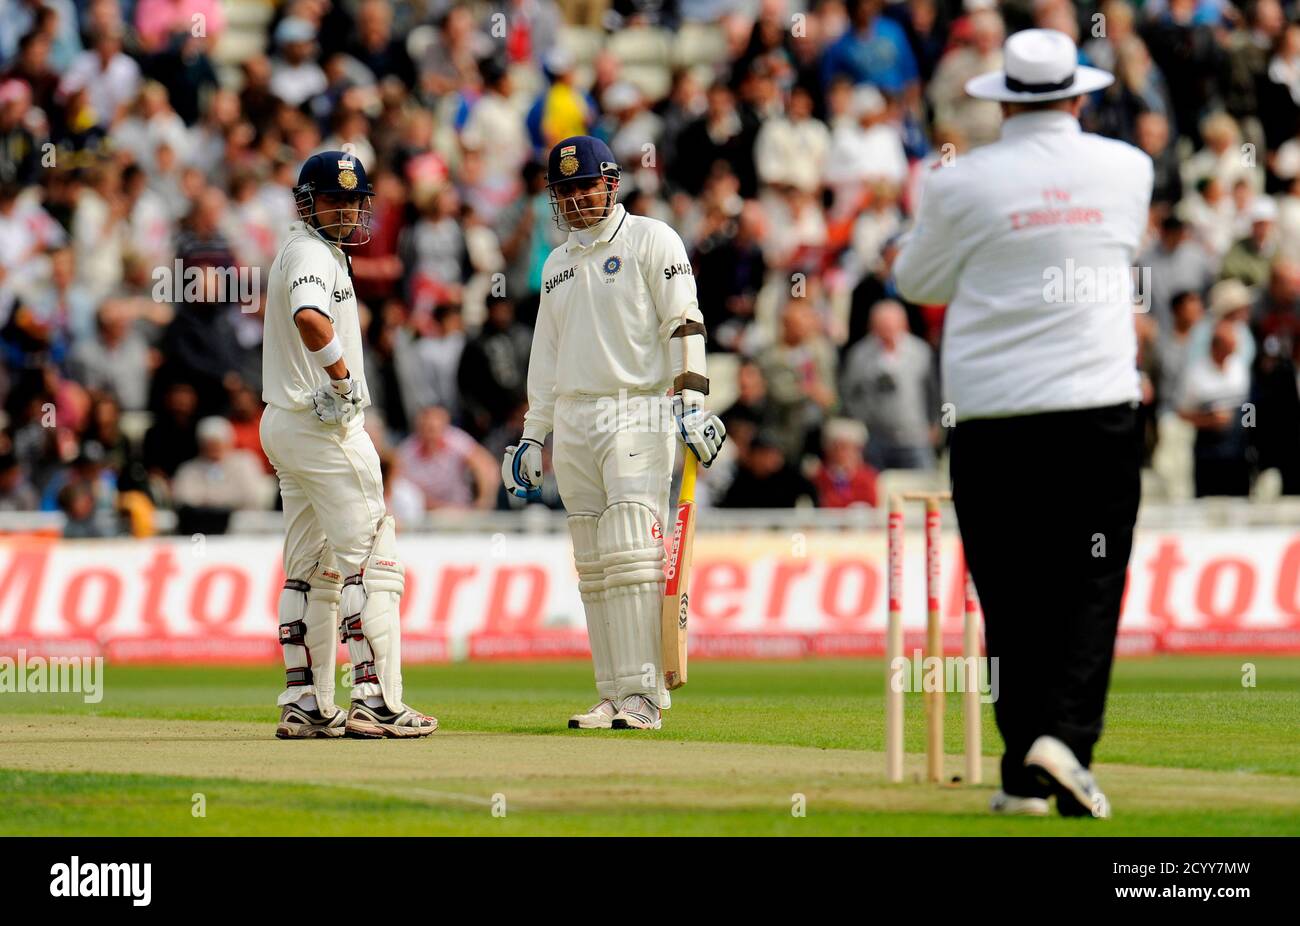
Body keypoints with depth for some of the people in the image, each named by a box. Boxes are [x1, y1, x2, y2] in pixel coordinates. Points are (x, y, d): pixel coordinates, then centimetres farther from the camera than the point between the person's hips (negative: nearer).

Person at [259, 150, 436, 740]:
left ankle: (304, 706, 12)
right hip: (325, 426, -11)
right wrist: (343, 375, -21)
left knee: (311, 570, 12)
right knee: (371, 560, -10)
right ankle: (376, 703, -14)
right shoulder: (311, 253, -14)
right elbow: (310, 318, -34)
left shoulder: (319, 251, 19)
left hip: (285, 423, 11)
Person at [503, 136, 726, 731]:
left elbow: (683, 323, -7)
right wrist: (533, 435, 19)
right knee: (593, 568, 2)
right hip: (572, 422, 7)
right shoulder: (558, 265, 21)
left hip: (638, 411, -7)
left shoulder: (651, 241, 1)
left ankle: (642, 696, -20)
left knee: (630, 553, -17)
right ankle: (614, 697, 3)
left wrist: (690, 399, -17)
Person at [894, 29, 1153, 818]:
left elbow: (919, 281, 10)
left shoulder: (963, 183, -3)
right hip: (1097, 409, 0)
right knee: (1090, 588, 2)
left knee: (1012, 598, 5)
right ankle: (1065, 735, -18)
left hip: (990, 414, 0)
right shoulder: (1128, 169, 4)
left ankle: (1025, 777, 4)